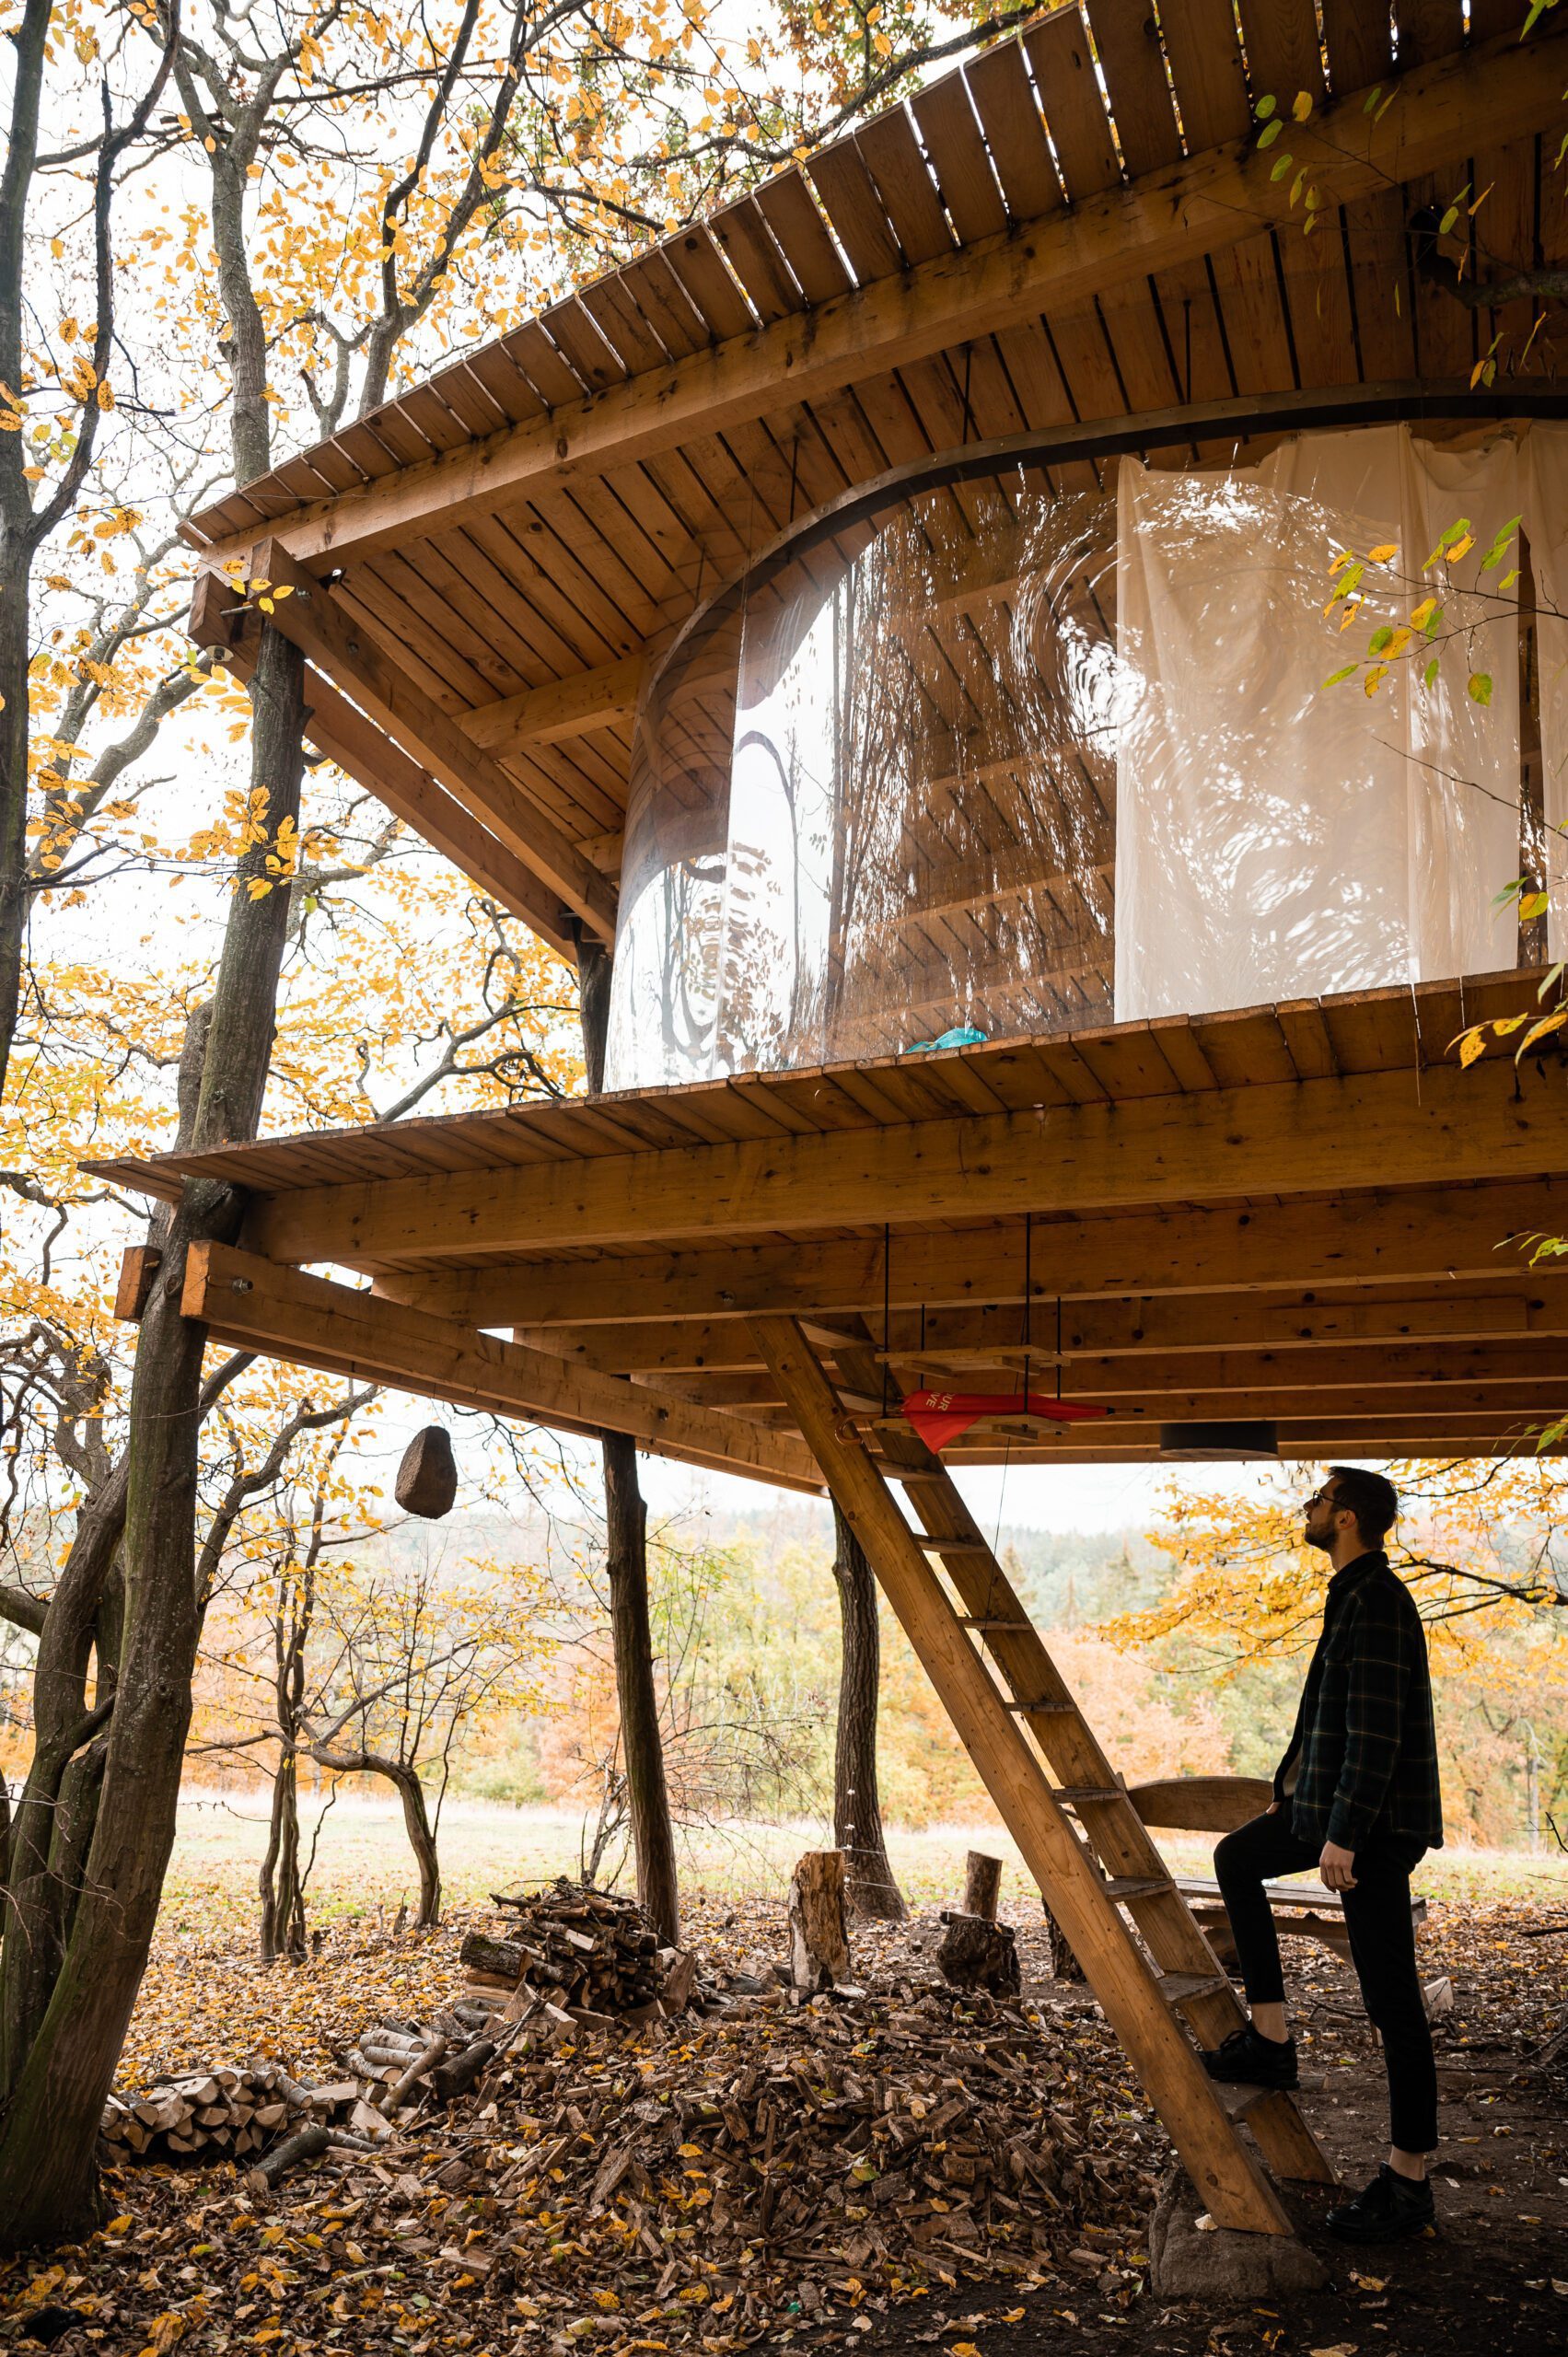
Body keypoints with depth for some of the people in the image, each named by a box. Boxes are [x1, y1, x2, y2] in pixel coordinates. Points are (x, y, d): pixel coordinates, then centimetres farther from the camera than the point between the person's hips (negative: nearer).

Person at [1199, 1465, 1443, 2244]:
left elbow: (1378, 1731, -25)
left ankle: (1408, 2181, 10)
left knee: (1390, 1995, -2)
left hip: (1376, 1819, -11)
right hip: (1333, 1802, 11)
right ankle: (1270, 2041, 24)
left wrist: (1344, 1833, -24)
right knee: (1236, 1859, 22)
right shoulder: (1350, 1596, 11)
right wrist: (1291, 1785, 25)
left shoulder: (1379, 1603, -21)